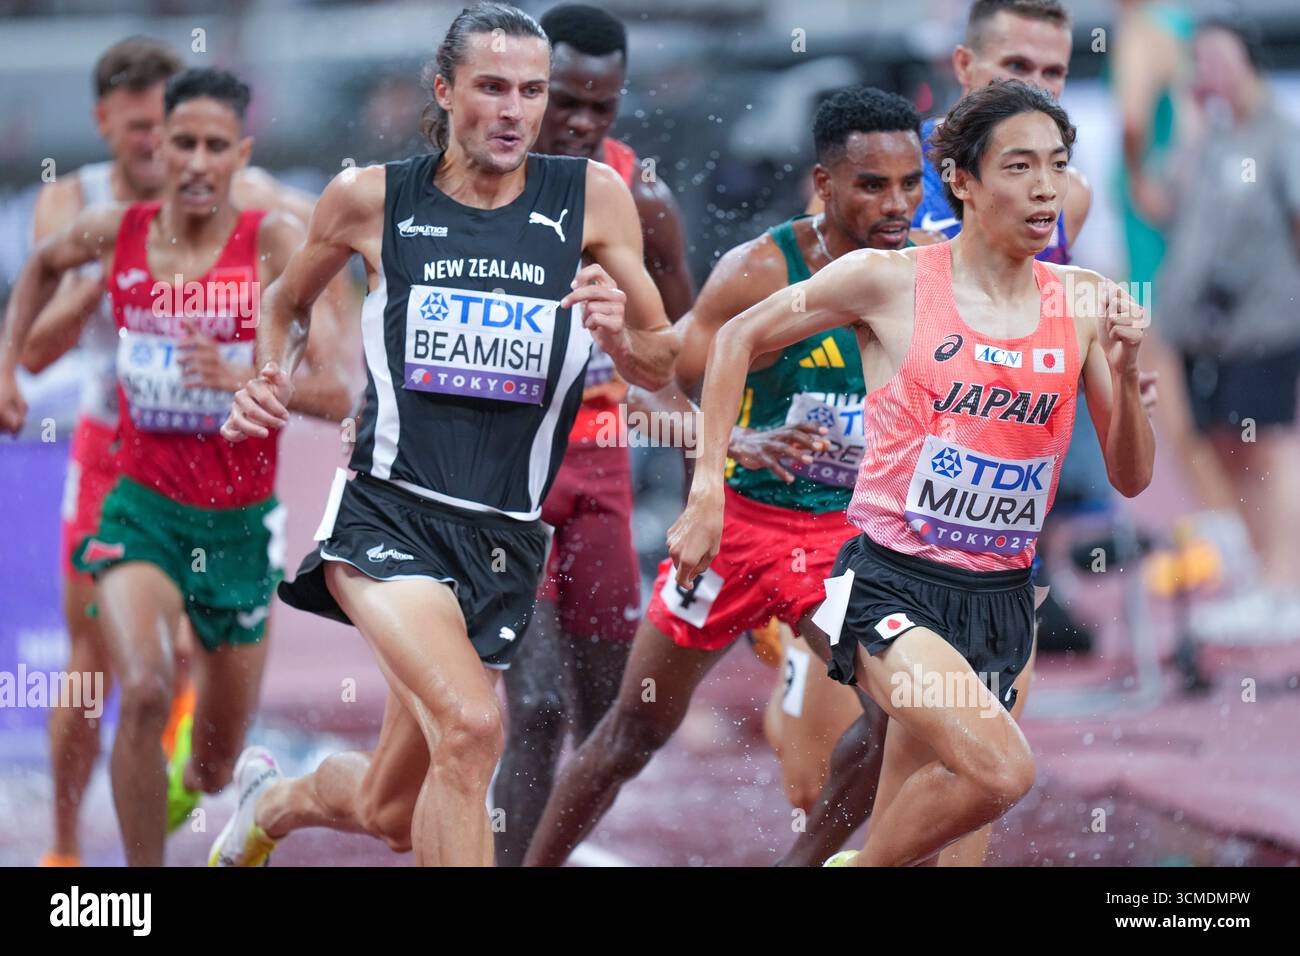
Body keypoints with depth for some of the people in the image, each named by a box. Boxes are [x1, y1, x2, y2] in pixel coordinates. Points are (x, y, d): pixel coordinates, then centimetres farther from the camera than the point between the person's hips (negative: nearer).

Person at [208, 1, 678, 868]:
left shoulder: (593, 198, 1)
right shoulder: (372, 199, 1)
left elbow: (662, 364, 8)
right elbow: (288, 303, 20)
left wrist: (619, 337, -15)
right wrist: (272, 380, 0)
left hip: (503, 537, 3)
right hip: (388, 512, -3)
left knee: (389, 814, 12)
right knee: (470, 724, -30)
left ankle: (274, 802, 46)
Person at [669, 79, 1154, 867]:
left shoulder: (1085, 304, 3)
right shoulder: (889, 282, -7)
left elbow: (1131, 479, 6)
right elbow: (739, 338, 6)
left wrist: (1124, 373, -12)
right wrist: (708, 491, 1)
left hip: (1000, 597, 5)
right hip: (893, 585, -5)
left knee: (905, 835, 10)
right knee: (1001, 769, -28)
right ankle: (869, 867, -3)